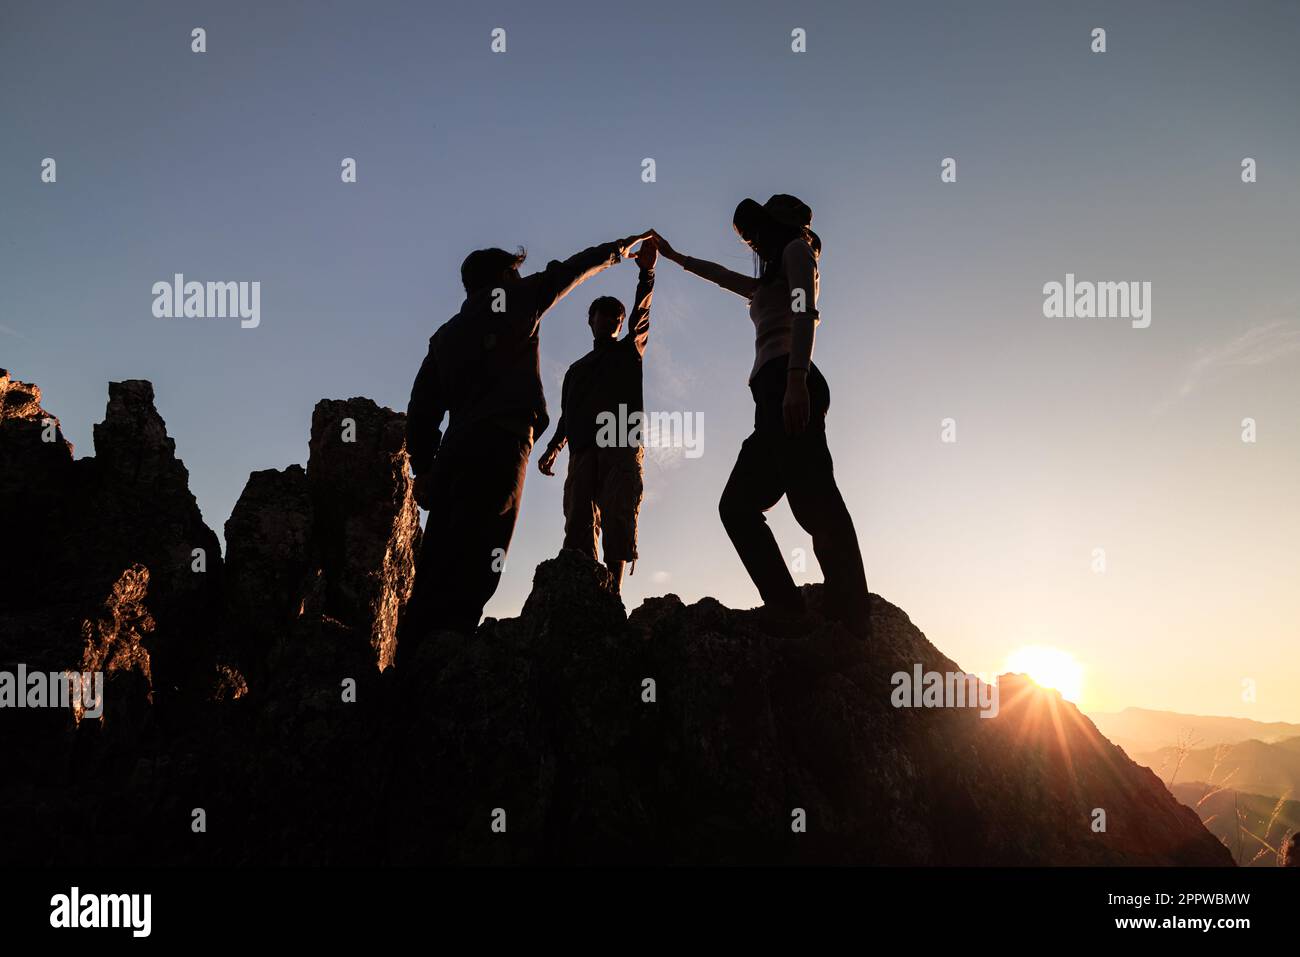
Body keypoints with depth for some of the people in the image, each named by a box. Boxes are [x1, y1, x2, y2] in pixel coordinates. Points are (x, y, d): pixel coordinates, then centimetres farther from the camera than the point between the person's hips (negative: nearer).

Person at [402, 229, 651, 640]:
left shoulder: (446, 333, 27)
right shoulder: (512, 301, 13)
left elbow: (422, 406, 19)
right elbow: (568, 271, 24)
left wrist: (423, 468, 16)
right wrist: (619, 248, 39)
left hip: (454, 449, 7)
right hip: (499, 443, -6)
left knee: (437, 568, 0)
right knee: (470, 570, -17)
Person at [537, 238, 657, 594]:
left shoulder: (629, 351, 23)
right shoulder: (576, 370, 32)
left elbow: (641, 315, 8)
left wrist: (647, 272, -7)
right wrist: (553, 447, 12)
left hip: (622, 447, -3)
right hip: (583, 451, 3)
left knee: (617, 518, -17)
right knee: (579, 522, -12)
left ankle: (613, 591, -27)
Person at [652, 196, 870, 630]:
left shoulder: (796, 249, 12)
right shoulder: (769, 284, 36)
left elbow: (806, 312, -6)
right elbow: (727, 277, 55)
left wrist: (796, 378, -22)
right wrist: (675, 257, 68)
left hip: (788, 384, -10)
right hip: (775, 396, 10)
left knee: (813, 500, -25)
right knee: (738, 505, 0)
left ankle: (852, 623, -38)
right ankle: (788, 615, -16)